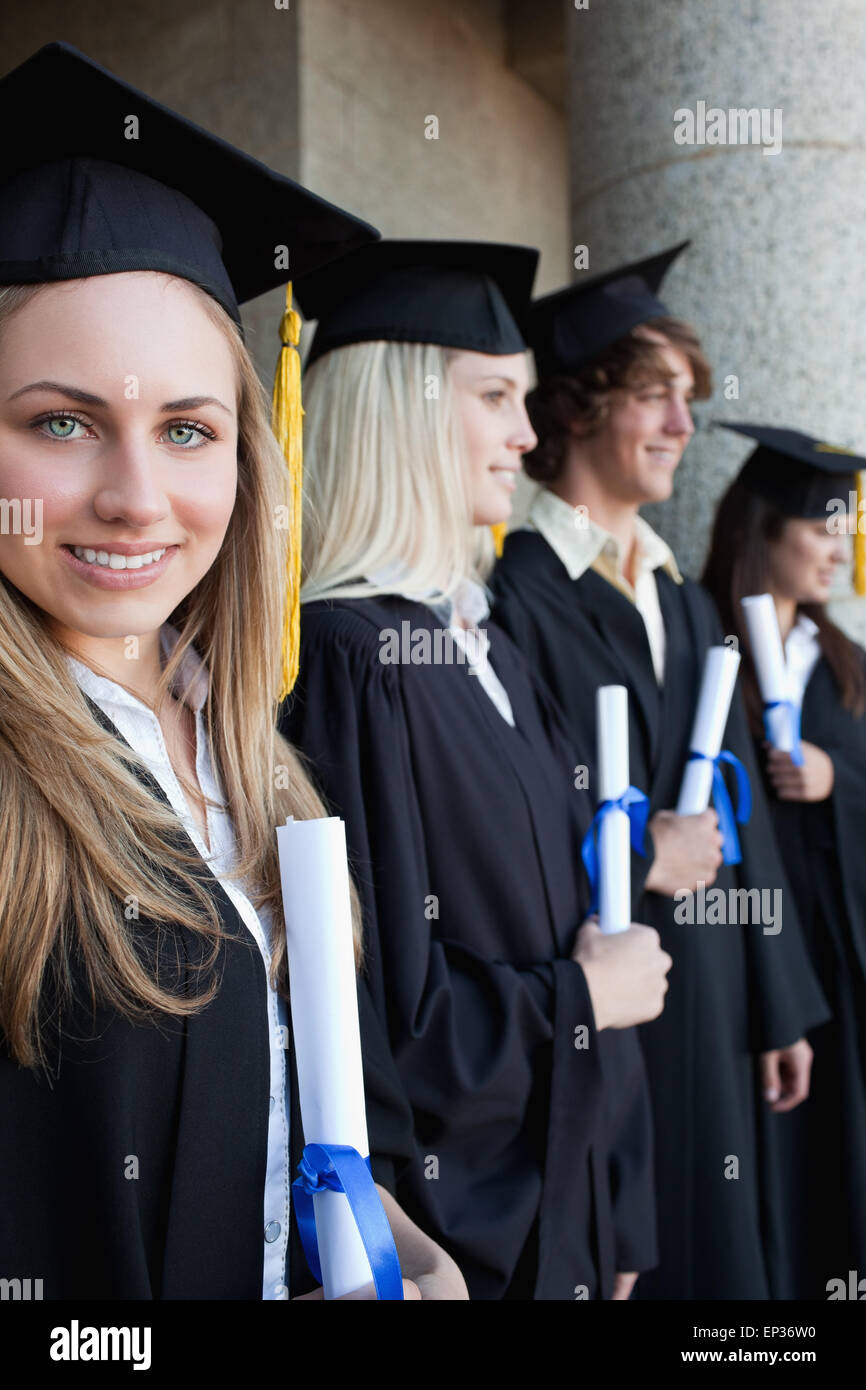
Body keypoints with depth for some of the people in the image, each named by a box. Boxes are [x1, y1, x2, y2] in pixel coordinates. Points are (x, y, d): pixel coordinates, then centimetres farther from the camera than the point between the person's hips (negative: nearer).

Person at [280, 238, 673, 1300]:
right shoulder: (346, 659, -21)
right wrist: (576, 1000, -10)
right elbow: (365, 1015, -25)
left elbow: (562, 915, 9)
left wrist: (617, 1221, 10)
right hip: (443, 1228, -8)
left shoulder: (482, 644, 7)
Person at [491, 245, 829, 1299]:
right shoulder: (515, 597, -13)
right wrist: (635, 856, -16)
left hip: (710, 1012, 7)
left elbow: (740, 815, 13)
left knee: (711, 1245, 16)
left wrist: (780, 1007, 13)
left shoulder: (685, 605, 12)